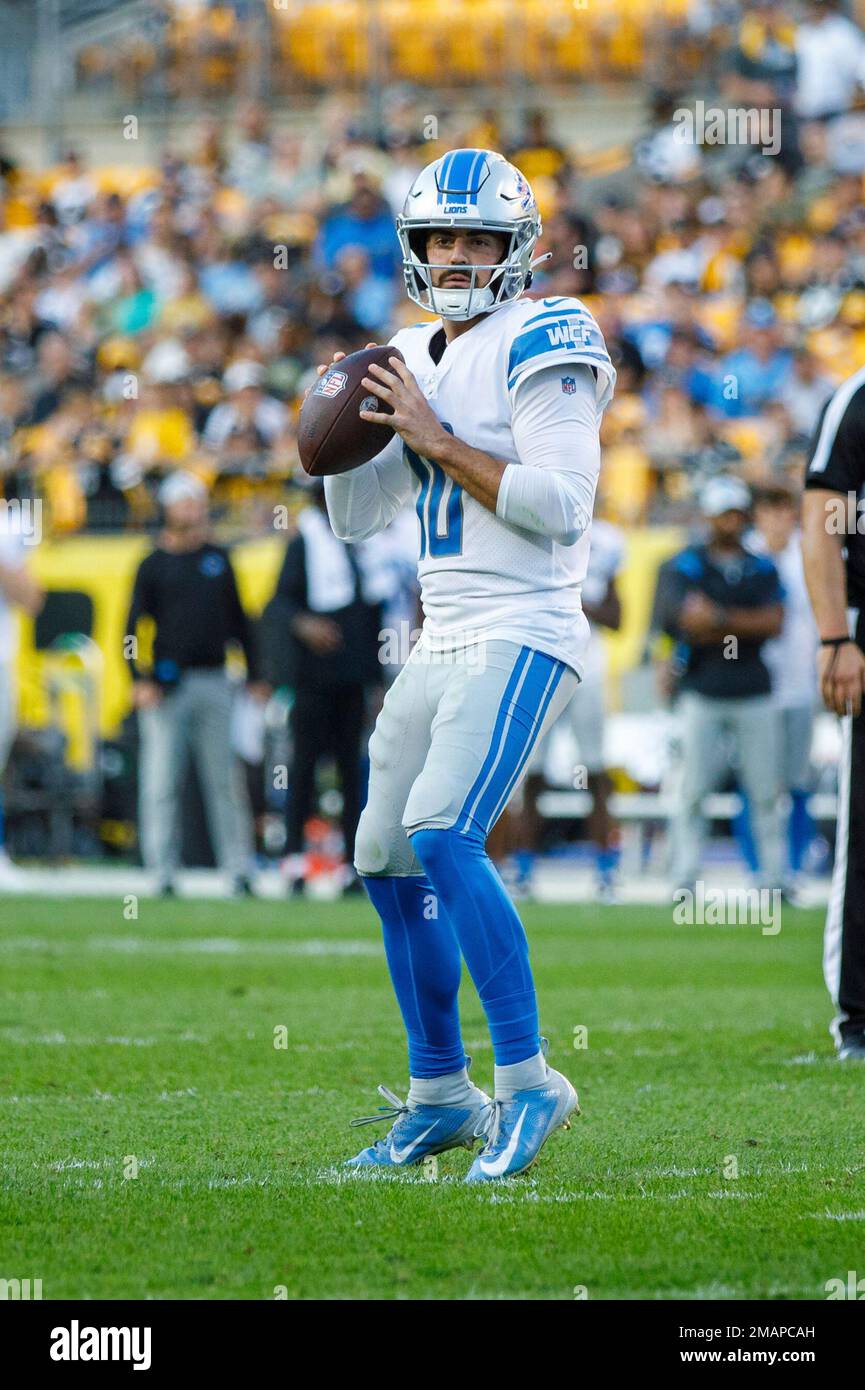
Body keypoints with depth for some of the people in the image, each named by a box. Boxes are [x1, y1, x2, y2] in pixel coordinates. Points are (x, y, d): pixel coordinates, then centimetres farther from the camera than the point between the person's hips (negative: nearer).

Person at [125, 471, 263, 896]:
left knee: (224, 780, 3)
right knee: (161, 783, -4)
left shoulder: (218, 559, 14)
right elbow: (132, 626, 1)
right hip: (168, 686, -3)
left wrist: (254, 677, 13)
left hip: (214, 682, 3)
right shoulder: (154, 565, 4)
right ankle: (163, 873, -1)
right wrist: (139, 681, -11)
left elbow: (238, 621, 18)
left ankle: (238, 871, 5)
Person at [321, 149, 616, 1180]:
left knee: (442, 833, -24)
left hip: (522, 638, -9)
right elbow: (354, 518, 20)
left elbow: (562, 505, -20)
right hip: (445, 644, 9)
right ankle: (440, 1095, 23)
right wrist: (345, 425, 2)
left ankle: (526, 1079, -19)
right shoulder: (414, 360, 16)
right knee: (388, 859, 11)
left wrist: (437, 440, -18)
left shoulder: (539, 345, -9)